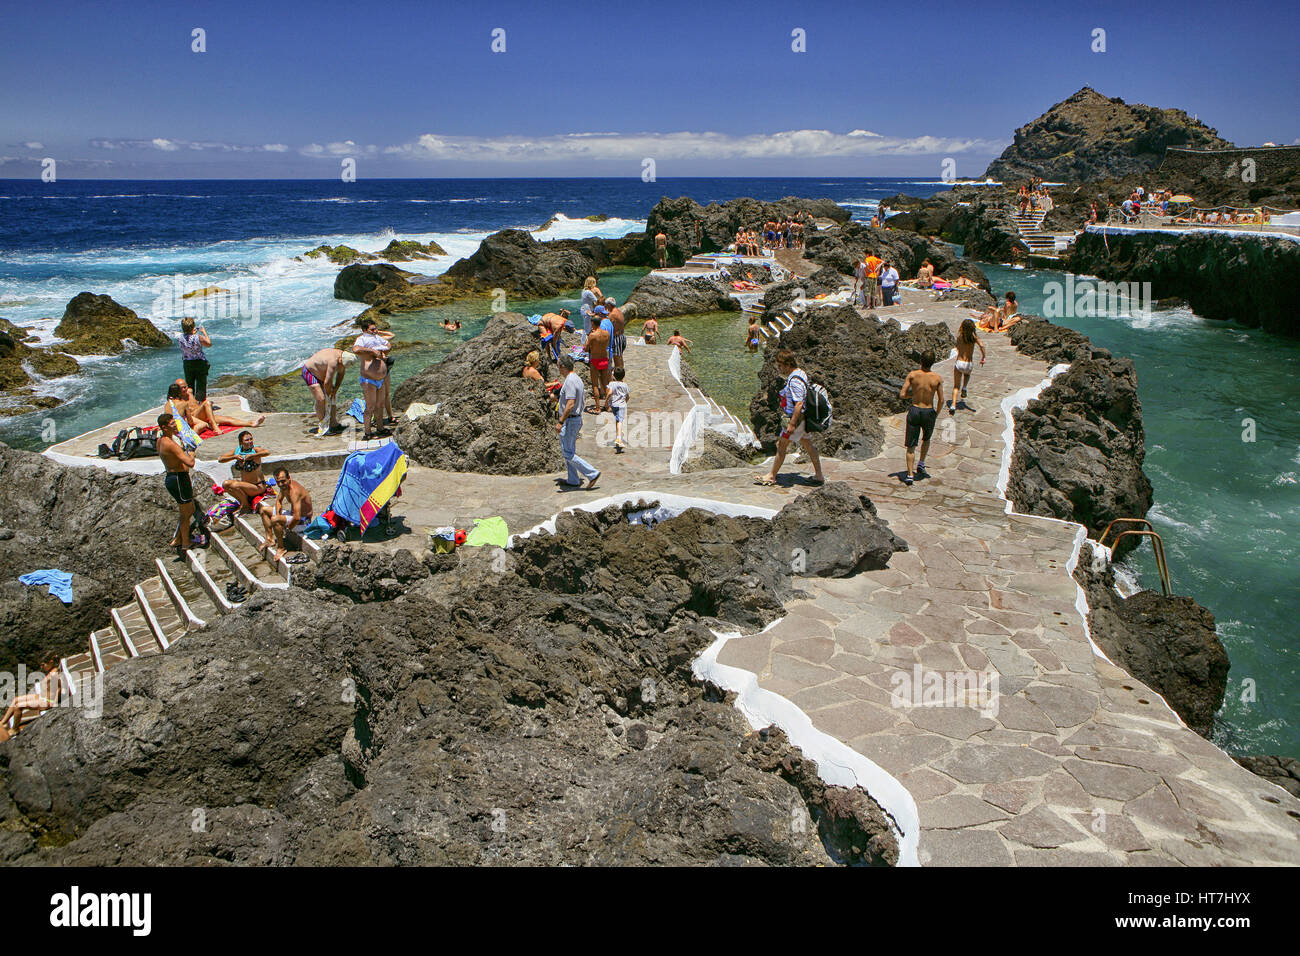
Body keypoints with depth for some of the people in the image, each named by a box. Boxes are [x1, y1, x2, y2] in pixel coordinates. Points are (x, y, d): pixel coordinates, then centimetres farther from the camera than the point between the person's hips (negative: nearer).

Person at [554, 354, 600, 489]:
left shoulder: (570, 381, -21)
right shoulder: (577, 379, 11)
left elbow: (570, 405, -27)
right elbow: (584, 396, 23)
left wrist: (560, 422, -25)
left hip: (570, 421, -10)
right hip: (577, 419, 10)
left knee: (567, 453, -6)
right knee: (569, 451, 17)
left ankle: (592, 474, -7)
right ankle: (573, 480, 22)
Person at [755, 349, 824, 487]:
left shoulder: (794, 380, -23)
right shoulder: (800, 373, 9)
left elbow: (799, 404, -28)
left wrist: (792, 424, -28)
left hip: (796, 418, -10)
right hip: (802, 418, 10)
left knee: (781, 445, 1)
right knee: (808, 445, 15)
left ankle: (772, 476, 11)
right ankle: (819, 475, 21)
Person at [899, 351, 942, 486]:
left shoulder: (912, 375, -11)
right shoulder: (937, 377, -8)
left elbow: (902, 395, -11)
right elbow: (941, 400, -4)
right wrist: (936, 414, 12)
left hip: (914, 411, -1)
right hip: (929, 412, 1)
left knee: (911, 445, 7)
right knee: (926, 439, 30)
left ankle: (910, 475, 2)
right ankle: (921, 465, 27)